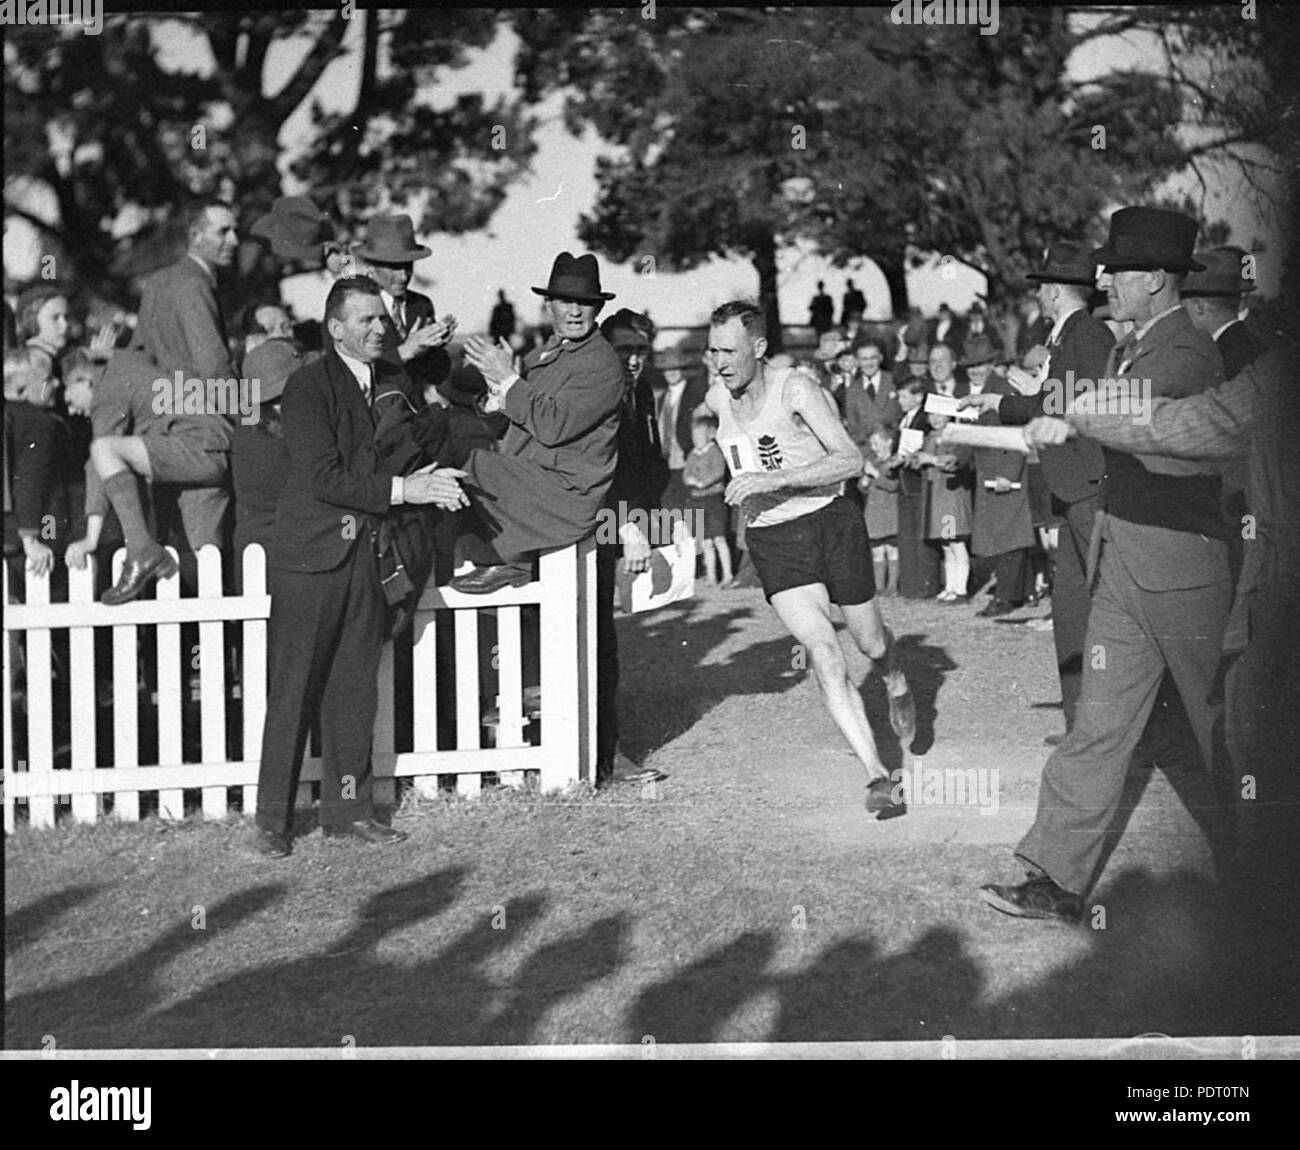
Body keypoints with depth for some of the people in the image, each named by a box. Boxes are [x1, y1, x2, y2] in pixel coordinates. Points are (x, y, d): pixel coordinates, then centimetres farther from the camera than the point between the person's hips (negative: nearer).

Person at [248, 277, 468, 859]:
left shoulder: (391, 381, 13)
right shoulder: (307, 385, -9)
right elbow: (322, 476, -17)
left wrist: (431, 482, 0)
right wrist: (400, 489, -19)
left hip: (367, 554, 6)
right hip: (310, 555, -6)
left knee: (356, 687, 10)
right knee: (293, 690, -1)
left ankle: (348, 809, 19)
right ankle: (271, 819, 5)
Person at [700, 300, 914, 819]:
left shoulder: (795, 387, -16)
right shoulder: (716, 400, 0)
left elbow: (851, 460, -23)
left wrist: (775, 479, -30)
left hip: (829, 520, -2)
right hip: (772, 540, 2)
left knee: (871, 643, 13)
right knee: (825, 657, -15)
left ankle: (897, 683, 52)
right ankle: (877, 776, -14)